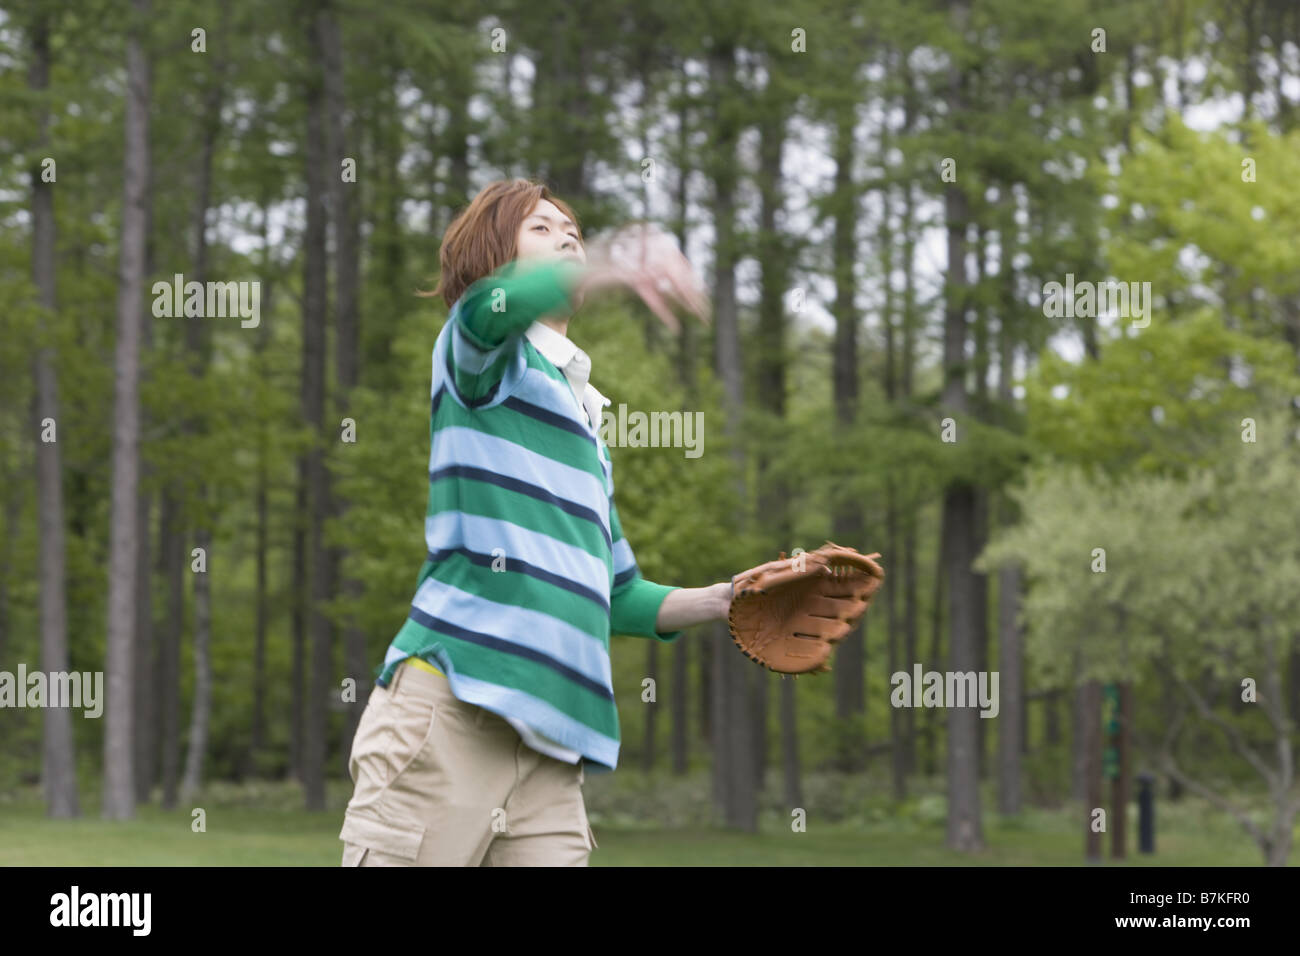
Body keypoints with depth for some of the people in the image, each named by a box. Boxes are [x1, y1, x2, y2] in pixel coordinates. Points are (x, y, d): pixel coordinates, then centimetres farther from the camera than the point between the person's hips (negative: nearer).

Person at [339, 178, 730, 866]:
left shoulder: (584, 419, 31)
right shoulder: (489, 360, 9)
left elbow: (617, 598, 36)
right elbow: (488, 308, -19)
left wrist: (722, 600, 18)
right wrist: (612, 265, -37)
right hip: (449, 702, -7)